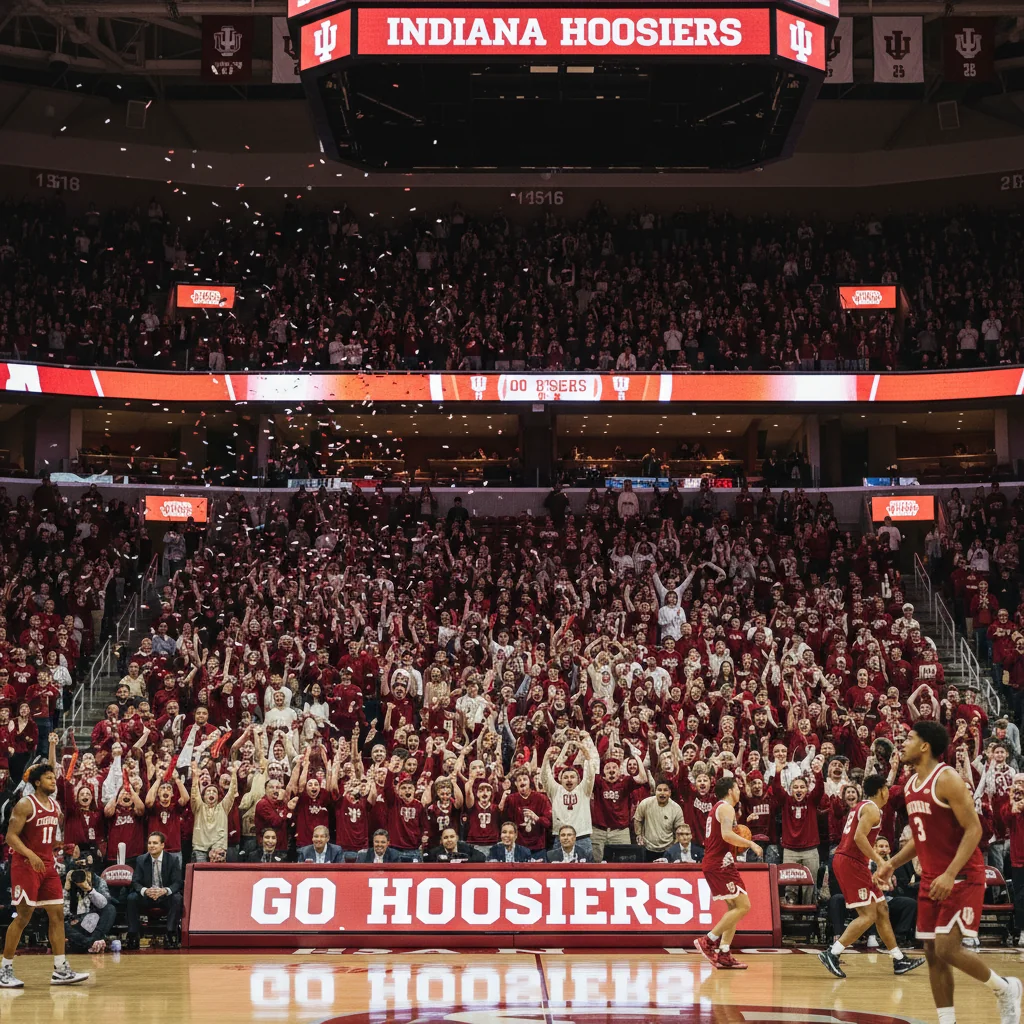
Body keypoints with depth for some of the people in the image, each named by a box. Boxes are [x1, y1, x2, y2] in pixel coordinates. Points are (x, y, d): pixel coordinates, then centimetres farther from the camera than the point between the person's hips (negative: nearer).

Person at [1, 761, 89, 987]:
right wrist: (31, 855, -29)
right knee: (23, 917, -5)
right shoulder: (25, 805, -11)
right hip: (25, 865, -7)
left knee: (57, 914, 2)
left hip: (48, 865, 7)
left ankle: (60, 970, 4)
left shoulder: (56, 806, 11)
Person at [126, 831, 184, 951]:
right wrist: (145, 891, -28)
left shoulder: (173, 859, -5)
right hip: (147, 896, 2)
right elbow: (135, 882, -4)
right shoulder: (141, 860, 0)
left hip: (166, 897, -1)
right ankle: (133, 936, -23)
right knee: (131, 898, -27)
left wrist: (165, 890, -33)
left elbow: (177, 882, -11)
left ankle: (171, 935, -29)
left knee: (177, 899, -33)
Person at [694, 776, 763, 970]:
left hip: (713, 863, 11)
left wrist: (740, 843, 21)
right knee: (743, 906, -12)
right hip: (720, 864, -11)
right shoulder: (726, 808, -10)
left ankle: (723, 954, 4)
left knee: (734, 907, 11)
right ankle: (708, 941, -13)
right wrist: (750, 844, -17)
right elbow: (727, 835, -25)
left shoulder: (717, 808, 22)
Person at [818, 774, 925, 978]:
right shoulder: (872, 809, -10)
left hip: (847, 861, 10)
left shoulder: (860, 806, 20)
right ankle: (832, 954, -16)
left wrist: (876, 856, 22)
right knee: (868, 916, -12)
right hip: (851, 863, -10)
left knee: (882, 910, 13)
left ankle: (899, 961, 18)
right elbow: (859, 837, -23)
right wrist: (879, 860, -20)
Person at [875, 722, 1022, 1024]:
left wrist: (950, 874, -26)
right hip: (931, 878, 8)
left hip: (962, 877, -8)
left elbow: (974, 829, -20)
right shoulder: (911, 785, 10)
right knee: (932, 953, 6)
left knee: (947, 948, -14)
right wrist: (893, 863, 8)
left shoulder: (947, 779, -16)